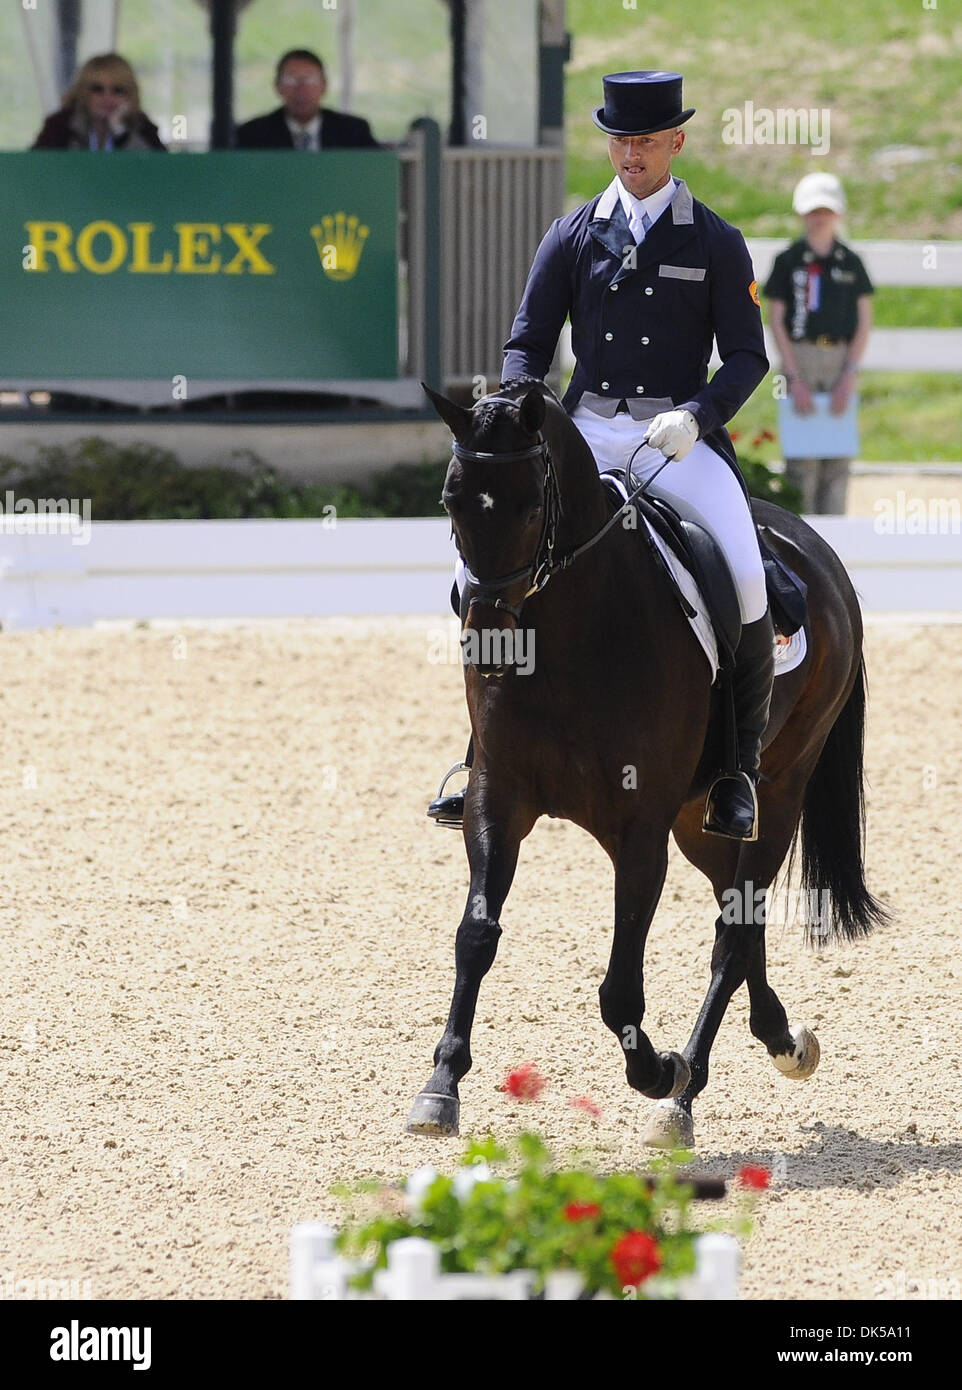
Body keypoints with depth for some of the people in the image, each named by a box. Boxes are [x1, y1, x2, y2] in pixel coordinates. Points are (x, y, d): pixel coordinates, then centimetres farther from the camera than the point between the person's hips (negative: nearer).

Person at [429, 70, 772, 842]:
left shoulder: (717, 243, 3)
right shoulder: (573, 236, 8)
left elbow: (747, 357, 1)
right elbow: (527, 343, 9)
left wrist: (697, 415, -17)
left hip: (681, 438, -2)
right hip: (585, 433, 2)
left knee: (746, 587, -24)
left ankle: (738, 769, -7)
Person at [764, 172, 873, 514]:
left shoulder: (851, 262, 8)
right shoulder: (788, 261, 2)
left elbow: (864, 322, 7)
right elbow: (776, 322, 1)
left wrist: (849, 376, -4)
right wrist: (794, 379, -8)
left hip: (842, 357, 2)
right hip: (800, 355, -2)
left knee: (838, 459, 2)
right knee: (802, 458, -6)